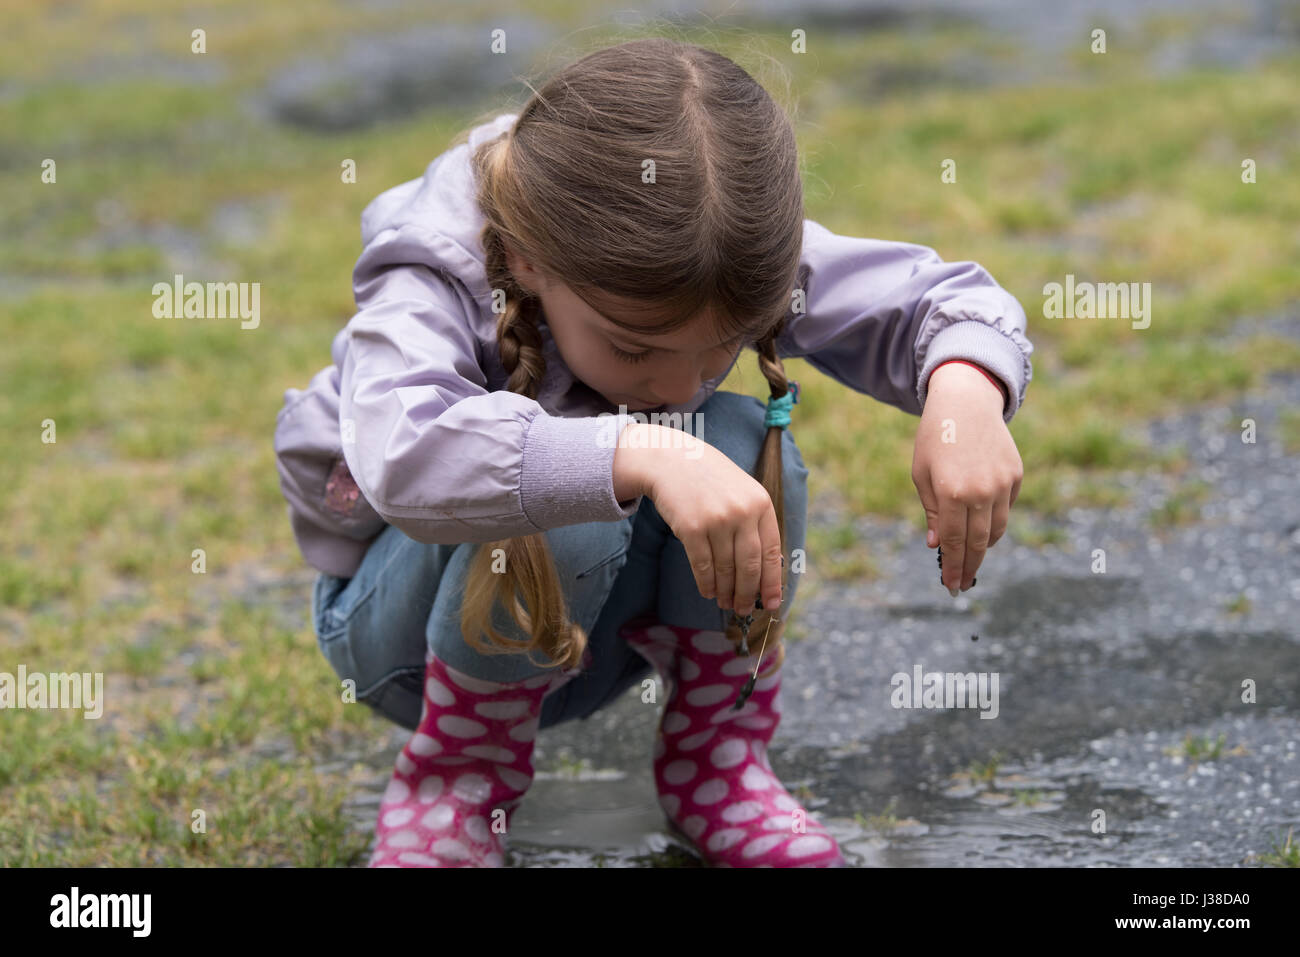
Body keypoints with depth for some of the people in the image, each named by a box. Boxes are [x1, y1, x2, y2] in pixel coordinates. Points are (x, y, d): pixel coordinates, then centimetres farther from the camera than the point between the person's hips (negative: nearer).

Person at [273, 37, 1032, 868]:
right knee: (559, 510, -37)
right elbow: (406, 456, -54)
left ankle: (718, 759, -4)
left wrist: (964, 389, -41)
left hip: (589, 628, 4)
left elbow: (936, 298, -16)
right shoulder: (433, 287, -33)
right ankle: (461, 769, -9)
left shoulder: (743, 260, -20)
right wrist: (641, 456, -67)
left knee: (742, 445, -25)